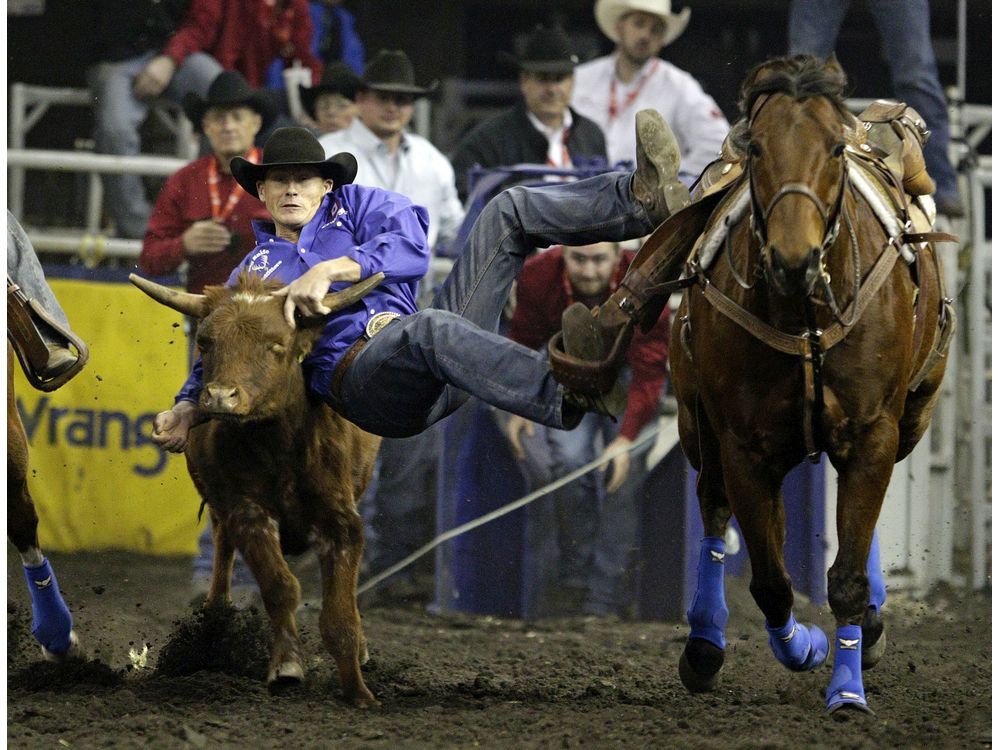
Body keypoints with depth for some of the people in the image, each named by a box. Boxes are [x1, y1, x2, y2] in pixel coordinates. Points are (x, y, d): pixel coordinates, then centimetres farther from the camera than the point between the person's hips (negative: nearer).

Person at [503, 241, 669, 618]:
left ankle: (606, 598, -14)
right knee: (567, 459, -20)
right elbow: (524, 342, -2)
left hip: (629, 378, -2)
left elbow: (648, 373, -24)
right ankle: (574, 577, -6)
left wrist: (626, 437, -33)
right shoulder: (538, 278, -22)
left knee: (623, 472, -18)